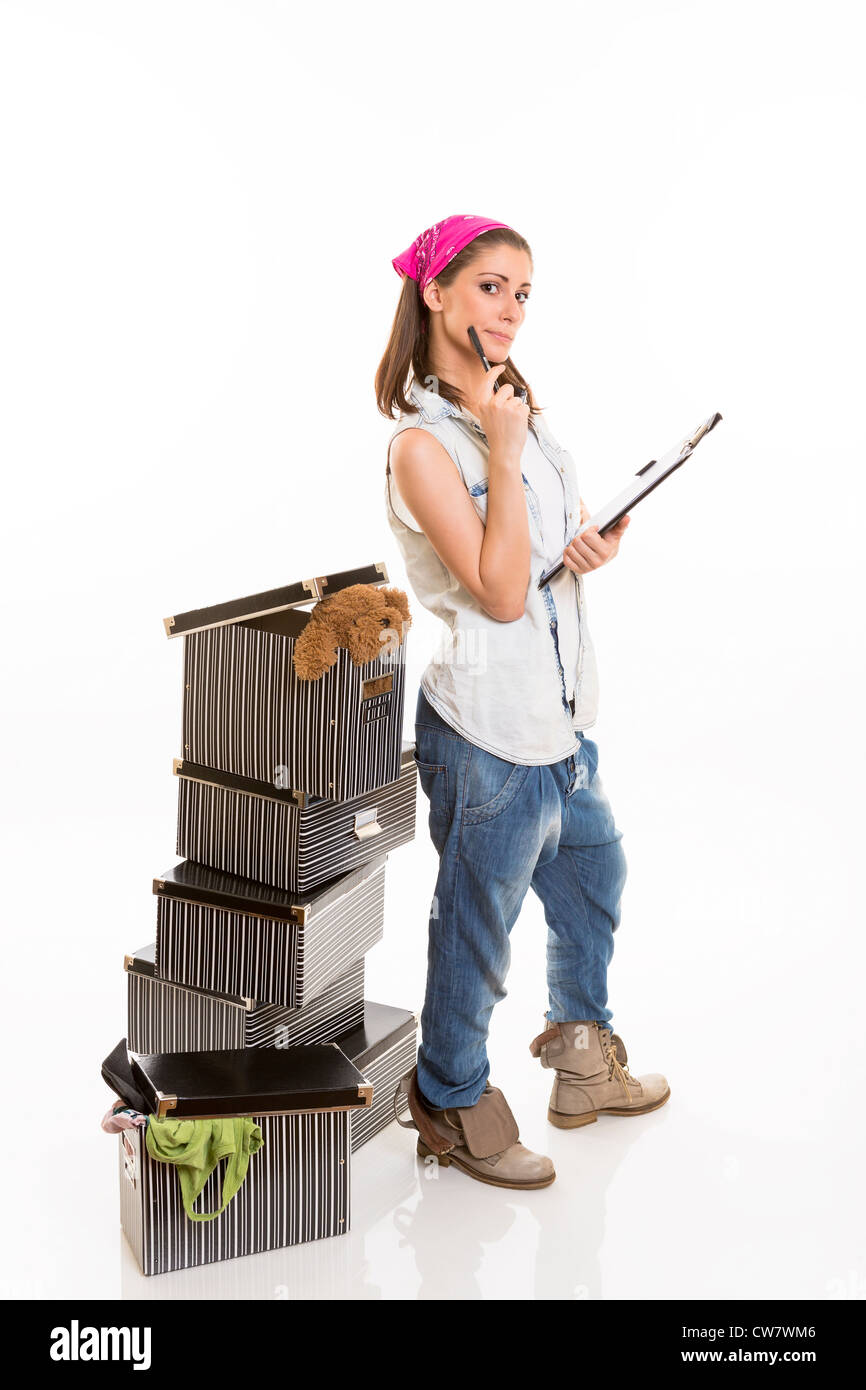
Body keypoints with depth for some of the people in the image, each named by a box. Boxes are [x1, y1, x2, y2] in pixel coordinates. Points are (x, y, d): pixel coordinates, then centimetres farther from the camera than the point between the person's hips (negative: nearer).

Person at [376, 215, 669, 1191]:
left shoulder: (518, 406, 8)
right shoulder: (422, 445, -18)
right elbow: (500, 591, -23)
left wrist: (595, 545, -2)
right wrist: (503, 449, -24)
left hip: (560, 709, 9)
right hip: (489, 727, -9)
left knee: (593, 878, 24)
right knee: (478, 921, 6)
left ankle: (582, 1057, 46)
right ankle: (449, 1101, 28)